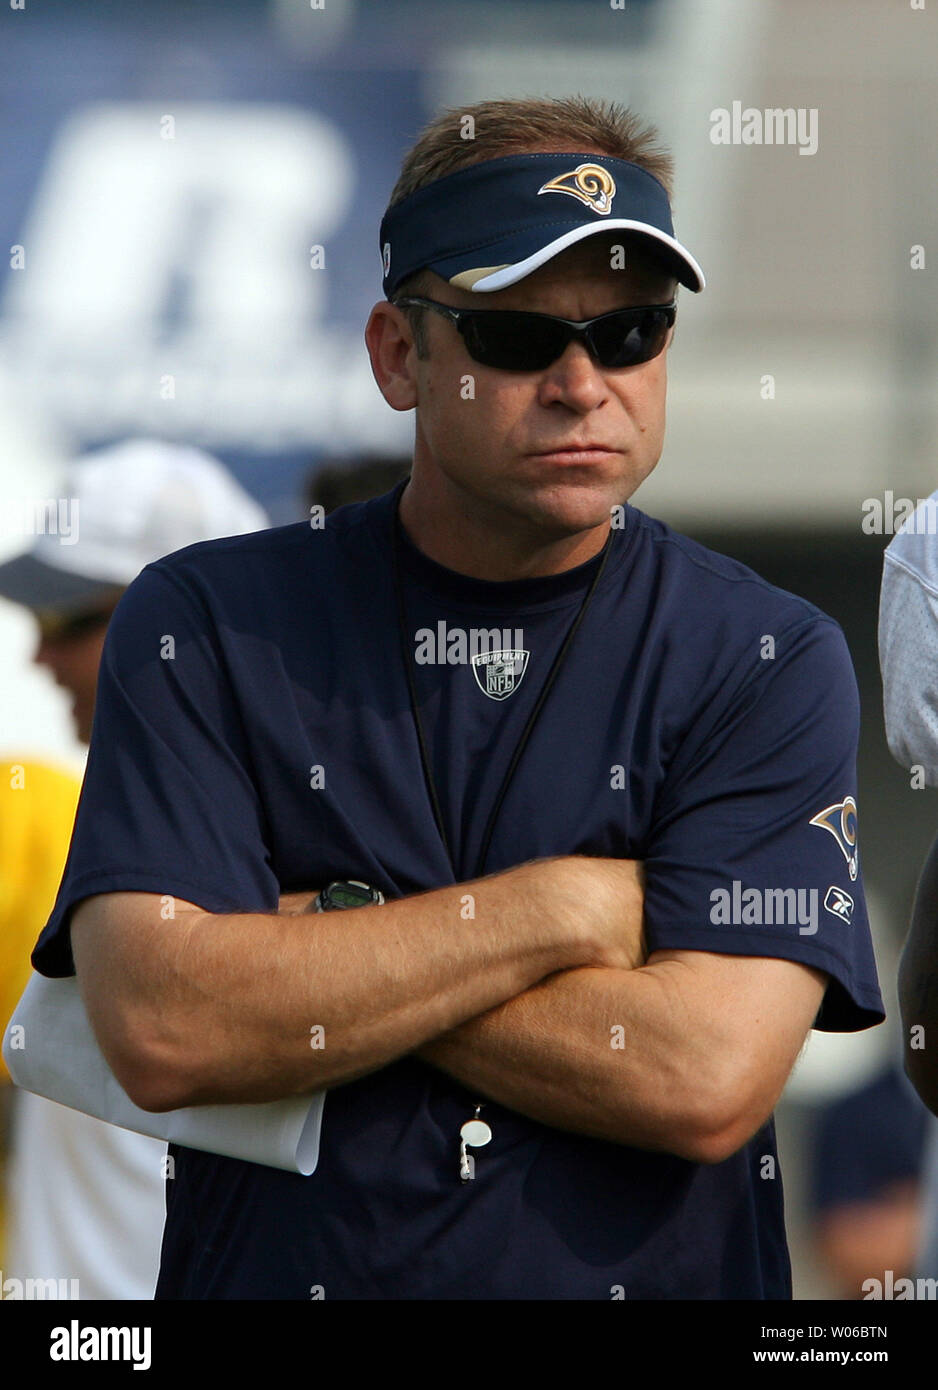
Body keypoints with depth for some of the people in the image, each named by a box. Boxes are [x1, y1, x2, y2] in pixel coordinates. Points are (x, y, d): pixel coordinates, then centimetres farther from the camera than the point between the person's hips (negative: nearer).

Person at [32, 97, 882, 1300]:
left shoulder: (768, 660, 3)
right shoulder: (207, 624, 4)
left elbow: (707, 1079, -10)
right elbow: (161, 1034, -9)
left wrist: (318, 938, -6)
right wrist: (560, 910, -7)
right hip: (274, 1275, 0)